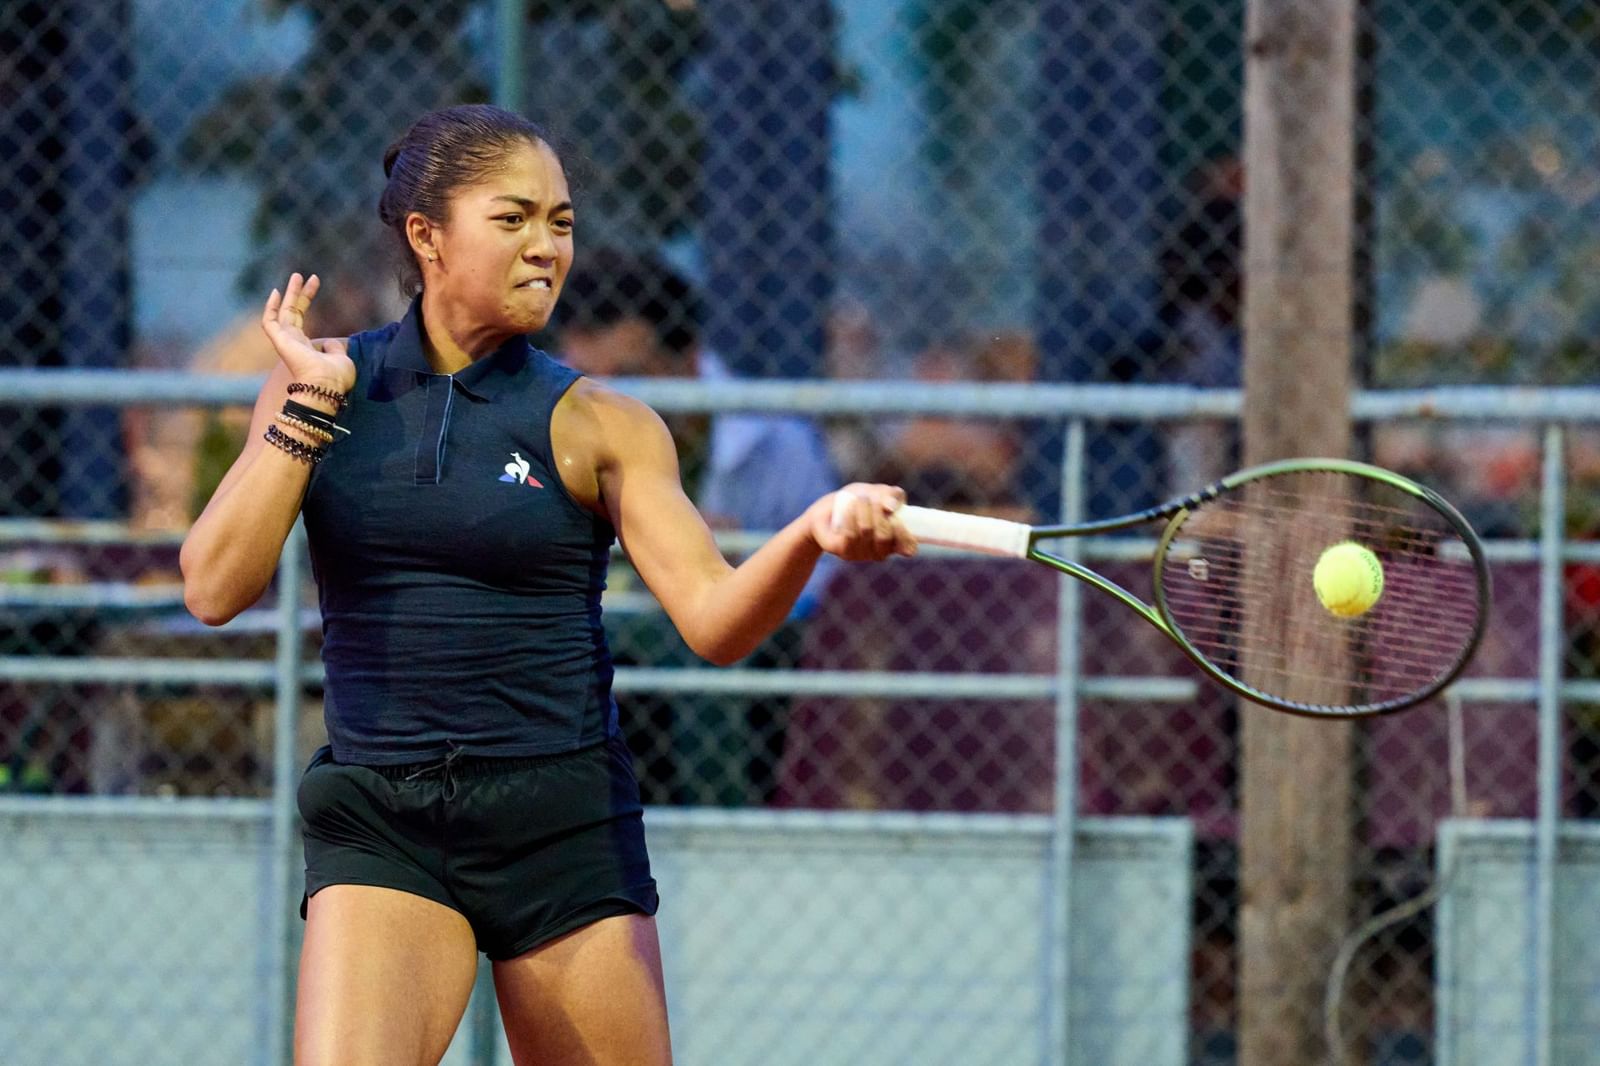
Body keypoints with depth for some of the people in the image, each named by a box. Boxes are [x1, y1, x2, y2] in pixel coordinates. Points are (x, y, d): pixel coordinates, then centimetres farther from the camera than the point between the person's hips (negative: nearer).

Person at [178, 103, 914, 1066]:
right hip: (378, 830, 0)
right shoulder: (313, 389, 5)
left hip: (563, 831, 0)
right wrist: (309, 406, -7)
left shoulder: (596, 427, 0)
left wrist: (814, 533, -30)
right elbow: (216, 589, -3)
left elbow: (714, 617, -11)